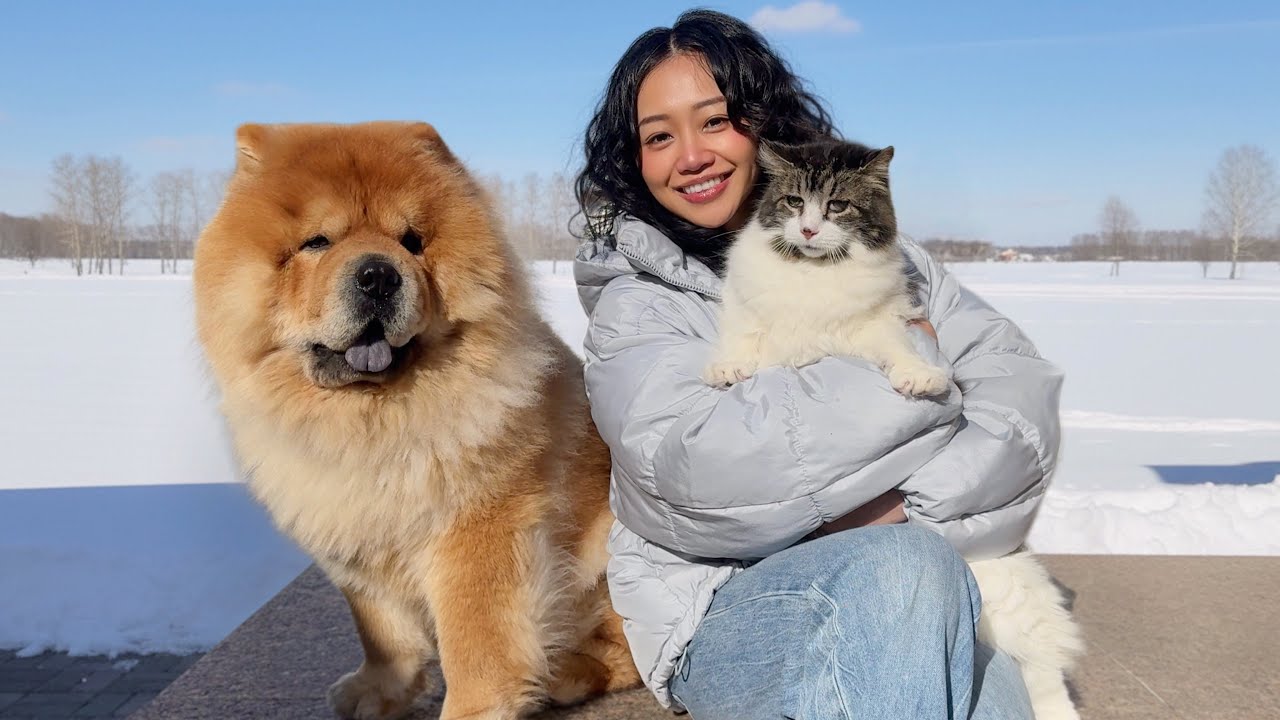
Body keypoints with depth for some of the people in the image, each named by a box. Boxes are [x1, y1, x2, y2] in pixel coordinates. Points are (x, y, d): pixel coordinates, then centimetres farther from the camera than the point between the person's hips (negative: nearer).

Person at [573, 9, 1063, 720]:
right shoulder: (634, 305, 1)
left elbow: (1023, 387, 1)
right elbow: (703, 467, -18)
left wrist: (907, 513, -17)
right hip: (727, 615, -2)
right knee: (907, 567, -32)